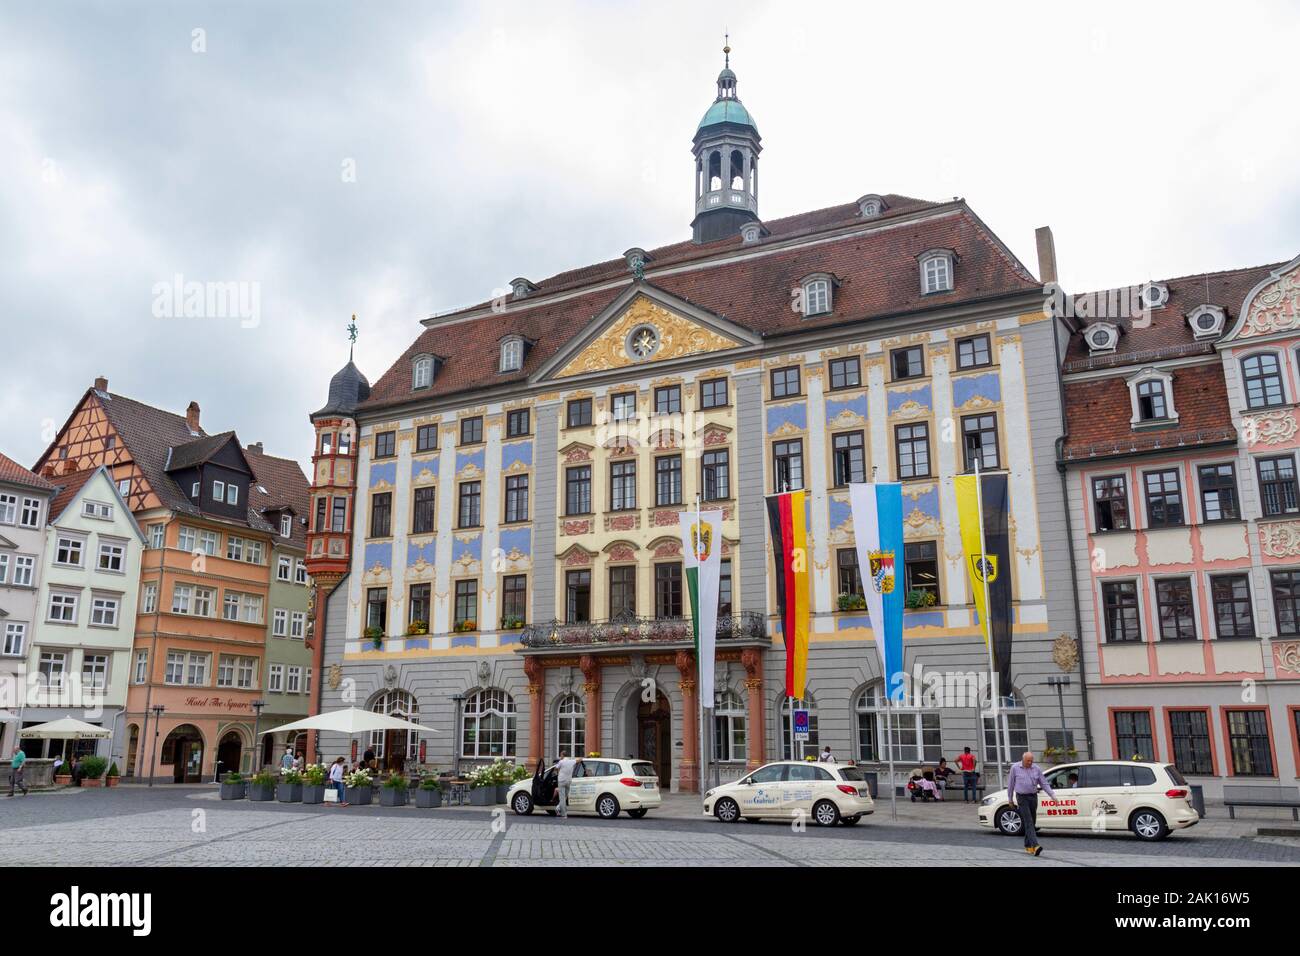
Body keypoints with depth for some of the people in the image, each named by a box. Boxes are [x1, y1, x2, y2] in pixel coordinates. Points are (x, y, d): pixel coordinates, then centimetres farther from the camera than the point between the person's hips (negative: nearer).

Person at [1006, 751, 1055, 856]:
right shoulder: (1015, 768, -3)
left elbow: (1044, 783, 8)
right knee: (1028, 822, -14)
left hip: (1033, 797, 4)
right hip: (1022, 798, -4)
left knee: (1032, 822, 9)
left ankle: (1028, 846, 23)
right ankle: (1035, 846, -26)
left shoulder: (1036, 769, 4)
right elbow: (1010, 784, 5)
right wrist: (1010, 798, 8)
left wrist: (1053, 795, -2)